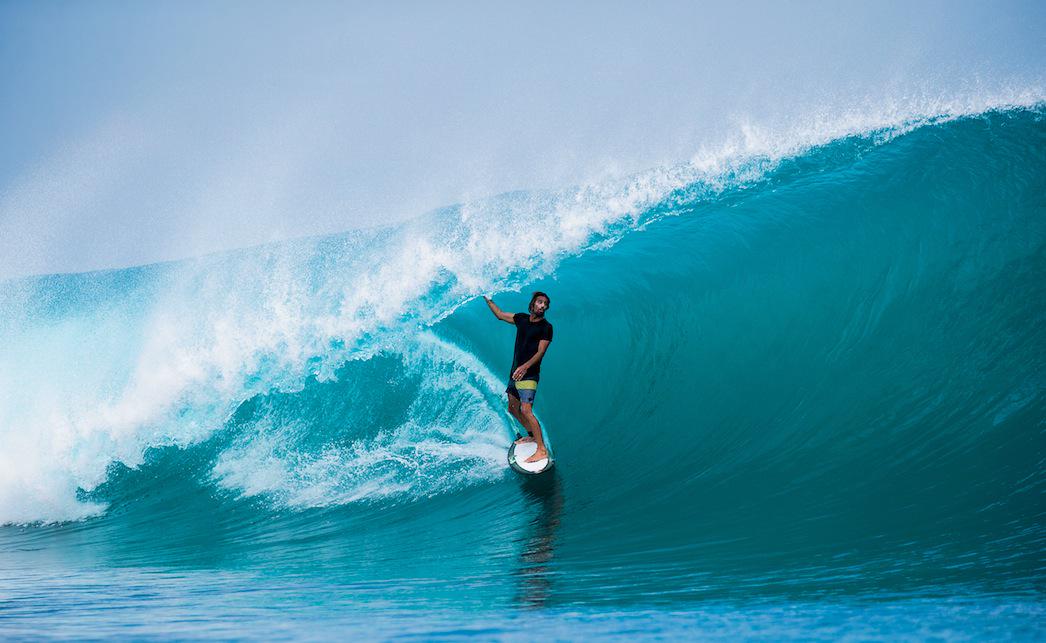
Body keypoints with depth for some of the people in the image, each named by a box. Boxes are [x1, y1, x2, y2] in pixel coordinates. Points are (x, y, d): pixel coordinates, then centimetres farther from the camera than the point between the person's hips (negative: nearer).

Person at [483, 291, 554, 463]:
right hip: (515, 372, 8)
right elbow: (500, 314, 23)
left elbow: (540, 352, -17)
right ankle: (532, 435, 35)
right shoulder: (522, 319, 10)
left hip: (529, 374, -8)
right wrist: (487, 298, 23)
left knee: (526, 410, -19)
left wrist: (525, 366, -30)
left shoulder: (546, 327, -8)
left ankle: (542, 450, -21)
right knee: (513, 409, 17)